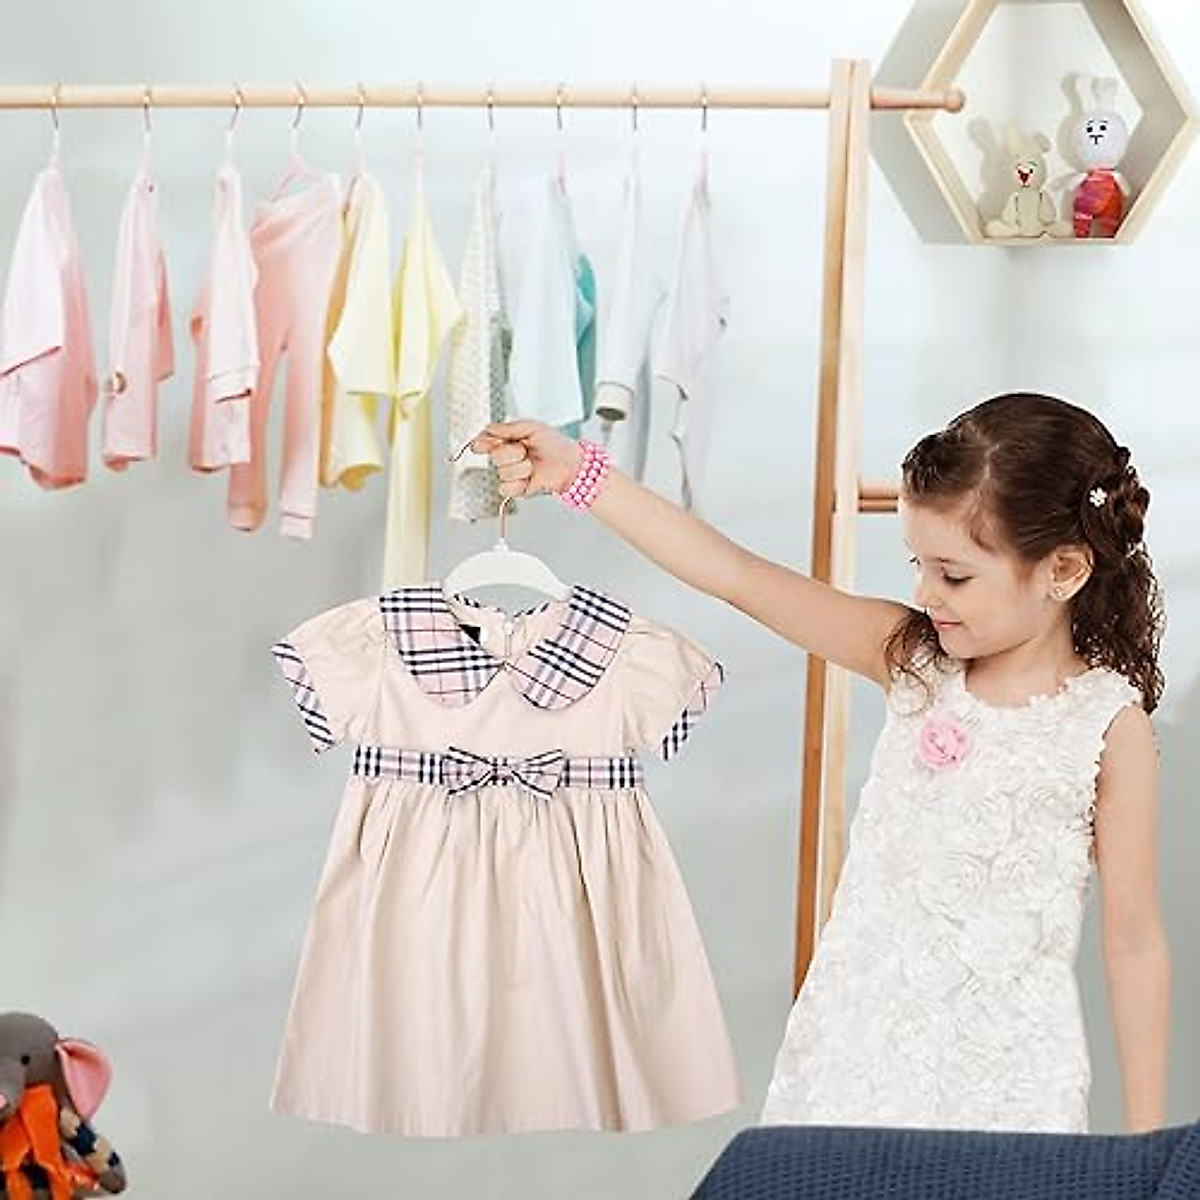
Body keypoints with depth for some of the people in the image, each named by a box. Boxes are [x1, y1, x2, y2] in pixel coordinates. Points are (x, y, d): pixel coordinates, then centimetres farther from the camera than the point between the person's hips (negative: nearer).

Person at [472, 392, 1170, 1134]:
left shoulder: (1111, 728, -10)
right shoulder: (912, 660, 0)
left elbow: (1136, 939, -6)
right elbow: (739, 577, -4)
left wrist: (1146, 1139, -4)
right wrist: (581, 475, -10)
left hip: (997, 1070, -4)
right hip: (860, 1038, 4)